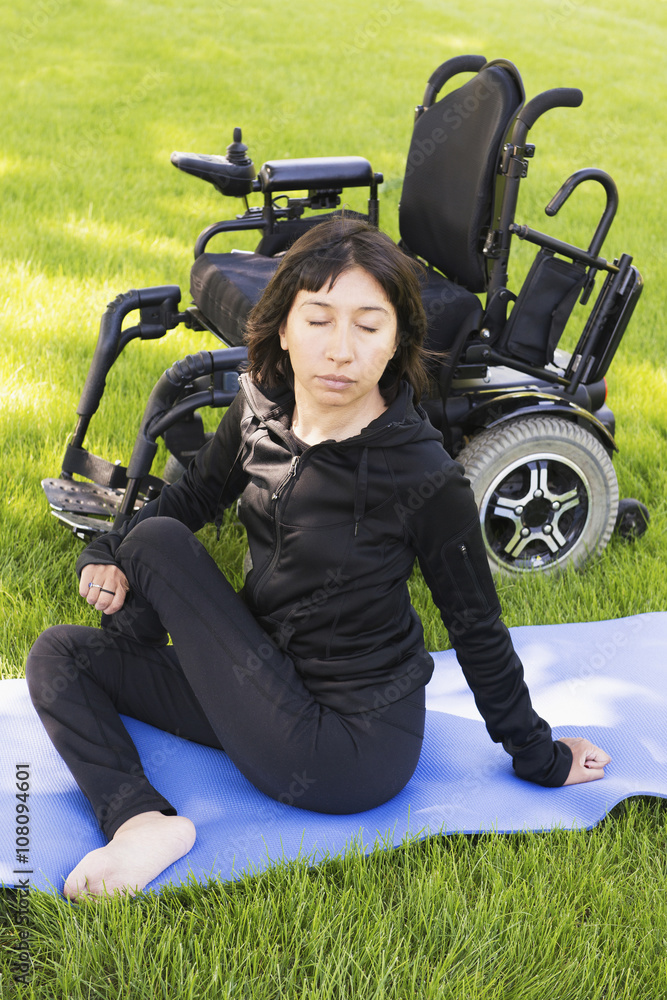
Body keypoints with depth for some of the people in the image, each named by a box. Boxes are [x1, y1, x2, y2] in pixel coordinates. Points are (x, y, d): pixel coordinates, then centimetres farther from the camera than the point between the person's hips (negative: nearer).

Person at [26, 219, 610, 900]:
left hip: (350, 753, -7)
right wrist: (107, 554, -7)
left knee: (156, 544, -10)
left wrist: (538, 757, 0)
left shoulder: (425, 480, -25)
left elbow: (478, 631, -12)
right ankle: (141, 821, -14)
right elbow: (194, 494, 11)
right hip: (273, 681, 7)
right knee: (57, 654, 2)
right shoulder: (260, 410, -8)